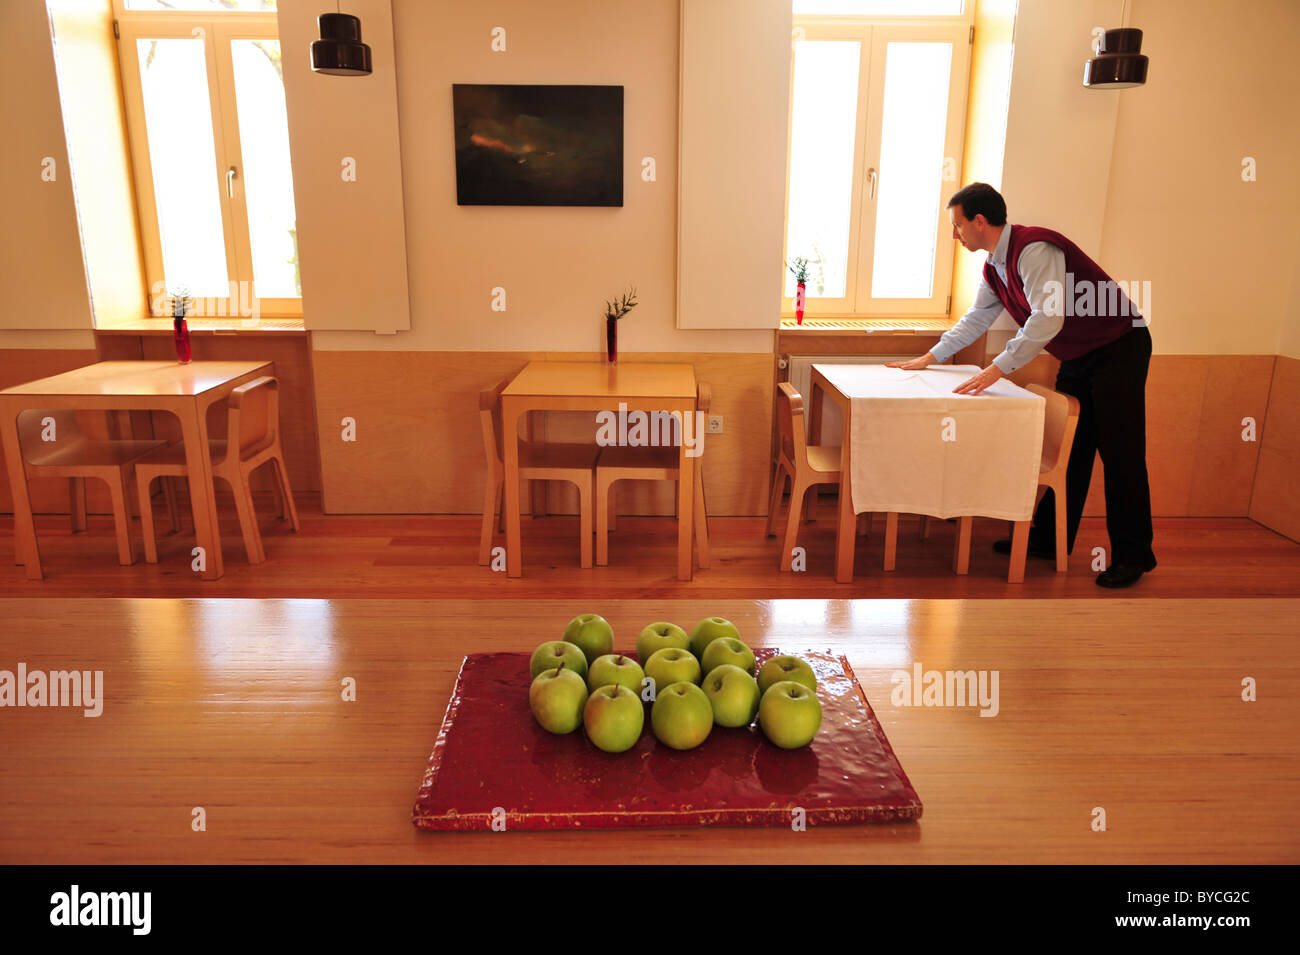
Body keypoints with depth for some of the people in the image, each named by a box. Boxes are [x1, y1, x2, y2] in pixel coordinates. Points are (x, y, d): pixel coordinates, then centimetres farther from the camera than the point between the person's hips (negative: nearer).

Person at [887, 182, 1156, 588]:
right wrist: (930, 357, 20)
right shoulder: (994, 266, 6)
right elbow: (976, 318, 20)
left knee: (1119, 452, -7)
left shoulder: (1035, 249, -24)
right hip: (1077, 357, 9)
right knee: (1067, 450, 10)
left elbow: (1047, 319, -32)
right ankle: (1049, 539, 18)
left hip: (1119, 349, -9)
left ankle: (1132, 556, 1)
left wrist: (997, 369, -31)